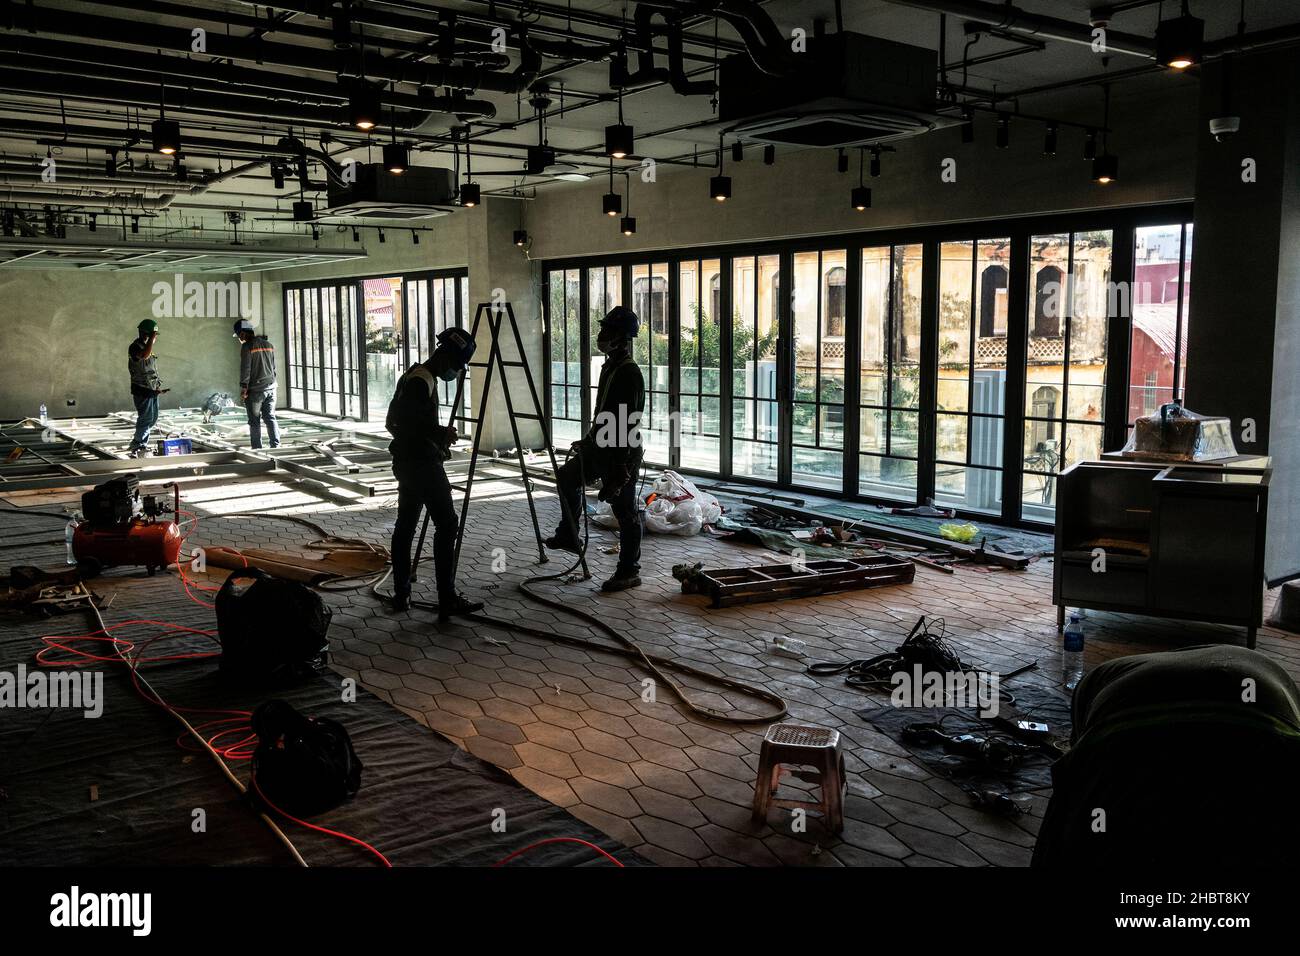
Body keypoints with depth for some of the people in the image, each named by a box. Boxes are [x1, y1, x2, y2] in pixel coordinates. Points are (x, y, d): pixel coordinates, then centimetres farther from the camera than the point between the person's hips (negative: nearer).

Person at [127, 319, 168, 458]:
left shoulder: (146, 347, 17)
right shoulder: (135, 347, -13)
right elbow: (144, 355, -38)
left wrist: (157, 388, 19)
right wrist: (151, 338, -28)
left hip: (152, 390, 9)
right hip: (142, 390, -9)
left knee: (153, 419, 13)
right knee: (145, 419, -6)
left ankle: (136, 443, 24)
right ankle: (140, 447, 3)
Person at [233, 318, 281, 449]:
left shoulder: (247, 346, -11)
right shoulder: (269, 344, 11)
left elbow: (245, 369, -14)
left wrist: (243, 389, -11)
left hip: (255, 390, -6)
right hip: (270, 387, 6)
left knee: (254, 421, 3)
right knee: (270, 417, 7)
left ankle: (257, 448, 5)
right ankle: (276, 444, -3)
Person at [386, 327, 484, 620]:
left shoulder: (414, 376, 16)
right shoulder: (422, 380, -16)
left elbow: (394, 421, 22)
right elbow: (402, 422, -25)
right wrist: (440, 433, -20)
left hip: (406, 461, 11)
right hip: (422, 462, -11)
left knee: (405, 525, 12)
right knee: (447, 522, -9)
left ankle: (401, 595, 17)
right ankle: (448, 600, -9)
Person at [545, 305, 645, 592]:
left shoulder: (629, 373, -20)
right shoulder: (609, 367, 11)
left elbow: (627, 423, -24)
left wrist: (618, 471, -26)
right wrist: (587, 440, 25)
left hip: (622, 454, -11)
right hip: (601, 447, 11)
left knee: (625, 512, -1)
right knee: (566, 476, 23)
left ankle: (629, 571, 9)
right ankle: (568, 536, 35)